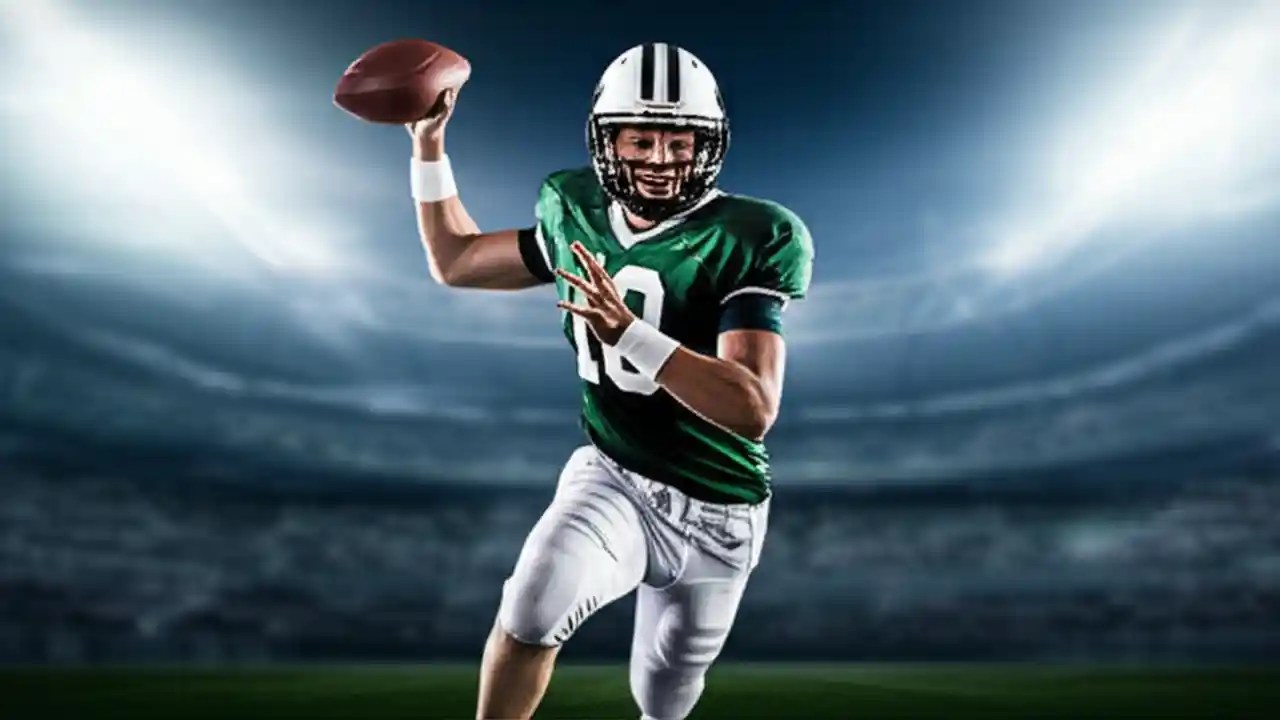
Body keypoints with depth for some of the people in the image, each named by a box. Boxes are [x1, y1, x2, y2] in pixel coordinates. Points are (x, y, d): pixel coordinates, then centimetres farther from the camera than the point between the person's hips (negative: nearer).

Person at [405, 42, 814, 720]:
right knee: (531, 610, -29)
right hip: (612, 481, 2)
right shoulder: (579, 220, -1)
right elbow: (455, 261, 13)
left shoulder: (744, 241, -17)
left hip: (714, 516, -1)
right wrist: (428, 141, 7)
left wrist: (629, 333, -37)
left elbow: (753, 409, -27)